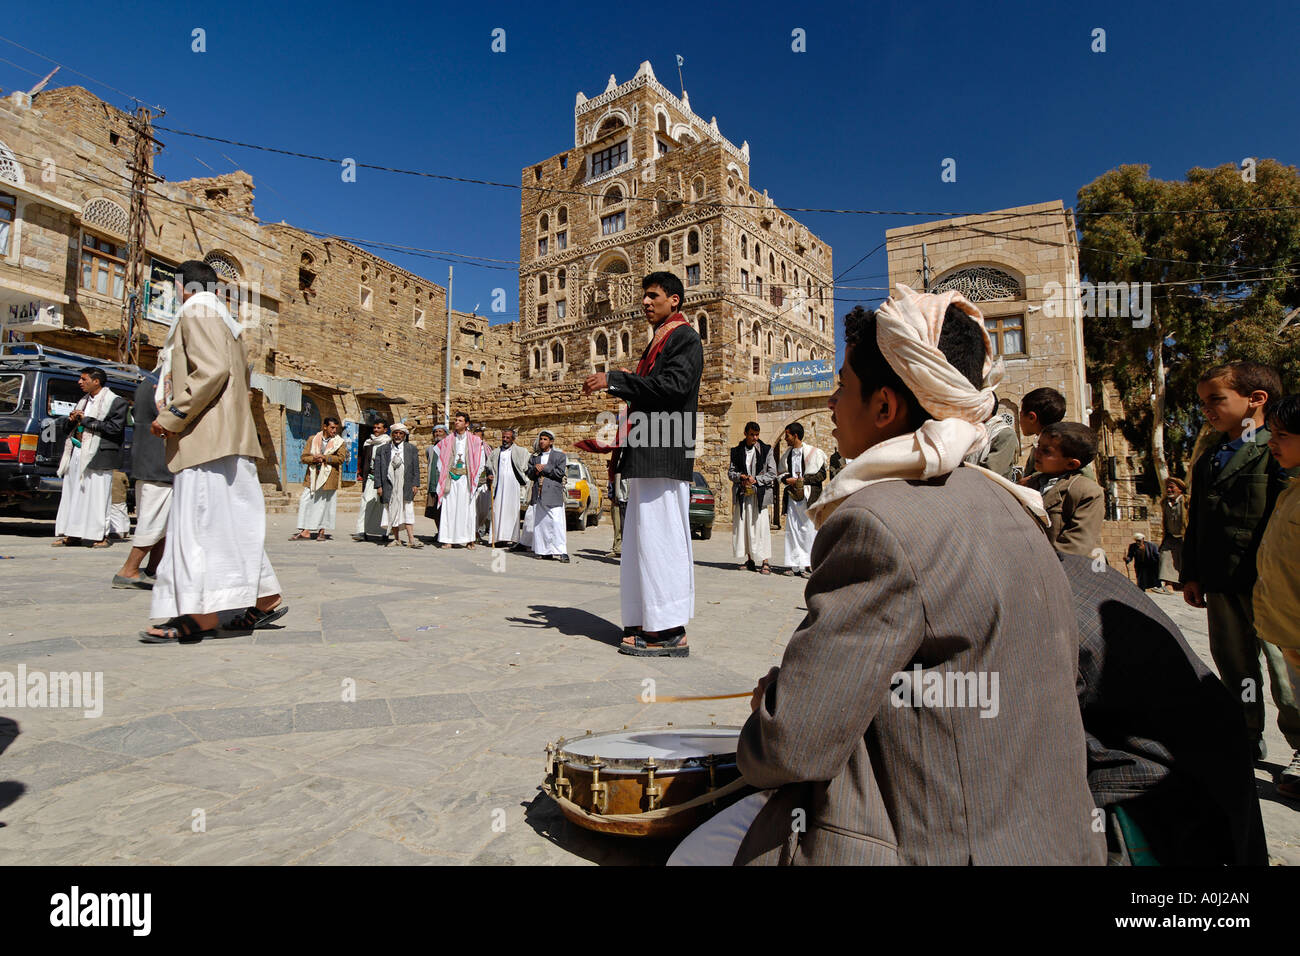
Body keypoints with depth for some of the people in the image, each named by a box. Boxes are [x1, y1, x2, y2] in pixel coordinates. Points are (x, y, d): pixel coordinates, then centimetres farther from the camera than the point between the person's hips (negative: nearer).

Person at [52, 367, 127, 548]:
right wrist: (71, 420, 2)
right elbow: (64, 427, 25)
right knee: (72, 494, 9)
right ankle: (70, 533, 16)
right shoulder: (83, 401, 20)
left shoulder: (115, 402, -3)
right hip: (76, 452, 8)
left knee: (97, 496, -6)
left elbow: (115, 428, -15)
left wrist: (87, 421, -11)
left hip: (97, 455, -8)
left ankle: (102, 536, 0)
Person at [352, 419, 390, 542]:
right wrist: (360, 473, 16)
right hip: (370, 477, 3)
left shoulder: (389, 443, 2)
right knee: (366, 502, -8)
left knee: (383, 503, 3)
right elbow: (361, 458, 23)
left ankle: (384, 532, 14)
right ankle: (362, 531, -12)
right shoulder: (367, 442, 14)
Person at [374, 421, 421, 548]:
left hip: (406, 486, -2)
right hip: (389, 486, 2)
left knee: (408, 511, -8)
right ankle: (396, 539, 14)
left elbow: (416, 468, 6)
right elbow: (377, 469, 7)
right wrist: (378, 486, 0)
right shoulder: (383, 449, 10)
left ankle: (411, 540, -11)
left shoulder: (411, 449, 8)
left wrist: (415, 484, -2)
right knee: (392, 512, 5)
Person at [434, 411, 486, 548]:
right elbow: (441, 459, 17)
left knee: (467, 508, -4)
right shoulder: (448, 440, 11)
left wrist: (474, 477, 1)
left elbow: (480, 462, 6)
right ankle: (449, 539, -2)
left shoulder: (474, 440, 5)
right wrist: (444, 473, 8)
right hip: (451, 478, 2)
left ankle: (469, 539, -1)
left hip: (466, 478, -2)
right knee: (450, 508, -3)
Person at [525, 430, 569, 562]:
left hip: (554, 495, -5)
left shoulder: (560, 456, 5)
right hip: (538, 495, 5)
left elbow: (560, 473, -7)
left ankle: (561, 552, -12)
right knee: (539, 523, 5)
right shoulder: (534, 457, 19)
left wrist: (544, 468, -6)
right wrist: (535, 470, -8)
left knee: (556, 523, -11)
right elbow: (529, 474, 13)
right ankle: (544, 551, 11)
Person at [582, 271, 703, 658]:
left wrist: (614, 379, -17)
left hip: (664, 456, -10)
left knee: (661, 536, -10)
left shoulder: (684, 337, -3)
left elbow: (673, 385, -19)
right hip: (647, 455, 10)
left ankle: (671, 632, -3)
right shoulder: (657, 341, 26)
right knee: (644, 538, 9)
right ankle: (650, 625, 16)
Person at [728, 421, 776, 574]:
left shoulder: (766, 450, 5)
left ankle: (765, 562, -5)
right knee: (743, 526, 4)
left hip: (760, 494, -3)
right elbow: (731, 472, 13)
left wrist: (755, 479, -10)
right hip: (742, 494, 3)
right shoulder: (737, 451, 12)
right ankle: (749, 560, 13)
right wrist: (741, 477, -8)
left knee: (761, 527, -8)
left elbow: (772, 473, 3)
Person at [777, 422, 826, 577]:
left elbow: (822, 474, -4)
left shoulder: (814, 453, -2)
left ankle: (809, 565, 0)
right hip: (792, 495, 5)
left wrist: (804, 479, -13)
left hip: (808, 496, -5)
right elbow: (781, 474, 21)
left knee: (809, 530, -6)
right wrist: (787, 479, 0)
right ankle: (796, 566, 7)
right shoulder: (787, 454, 15)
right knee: (792, 530, 2)